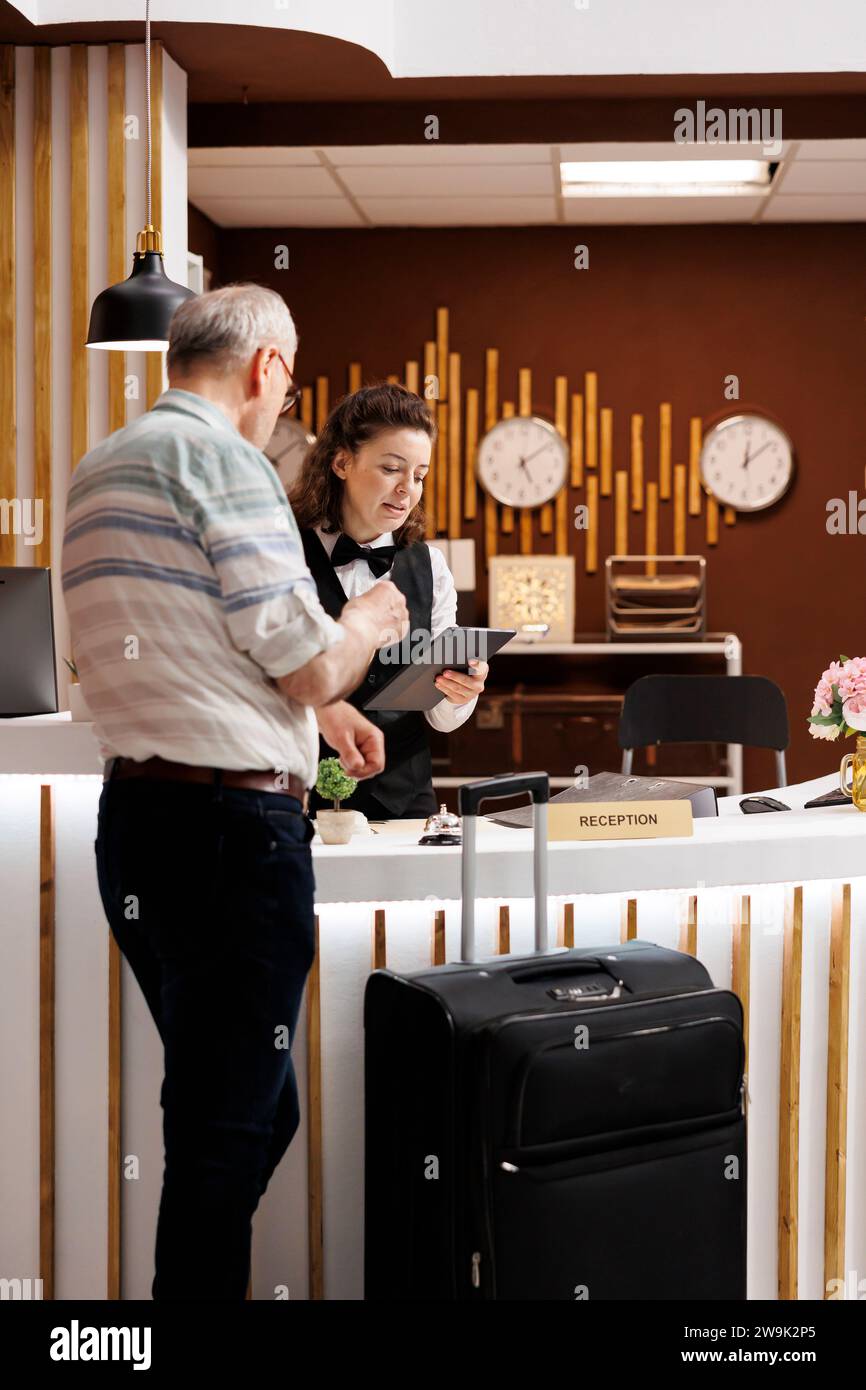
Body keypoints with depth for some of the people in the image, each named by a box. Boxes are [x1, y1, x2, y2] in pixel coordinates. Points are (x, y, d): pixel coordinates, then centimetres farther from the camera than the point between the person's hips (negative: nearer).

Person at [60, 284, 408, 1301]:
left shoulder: (101, 467, 18)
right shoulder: (220, 456, -11)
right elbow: (313, 663, -13)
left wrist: (312, 709, 28)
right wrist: (370, 621, 8)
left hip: (136, 813, 9)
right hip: (231, 826, -9)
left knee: (225, 1108, 19)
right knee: (233, 1128, -1)